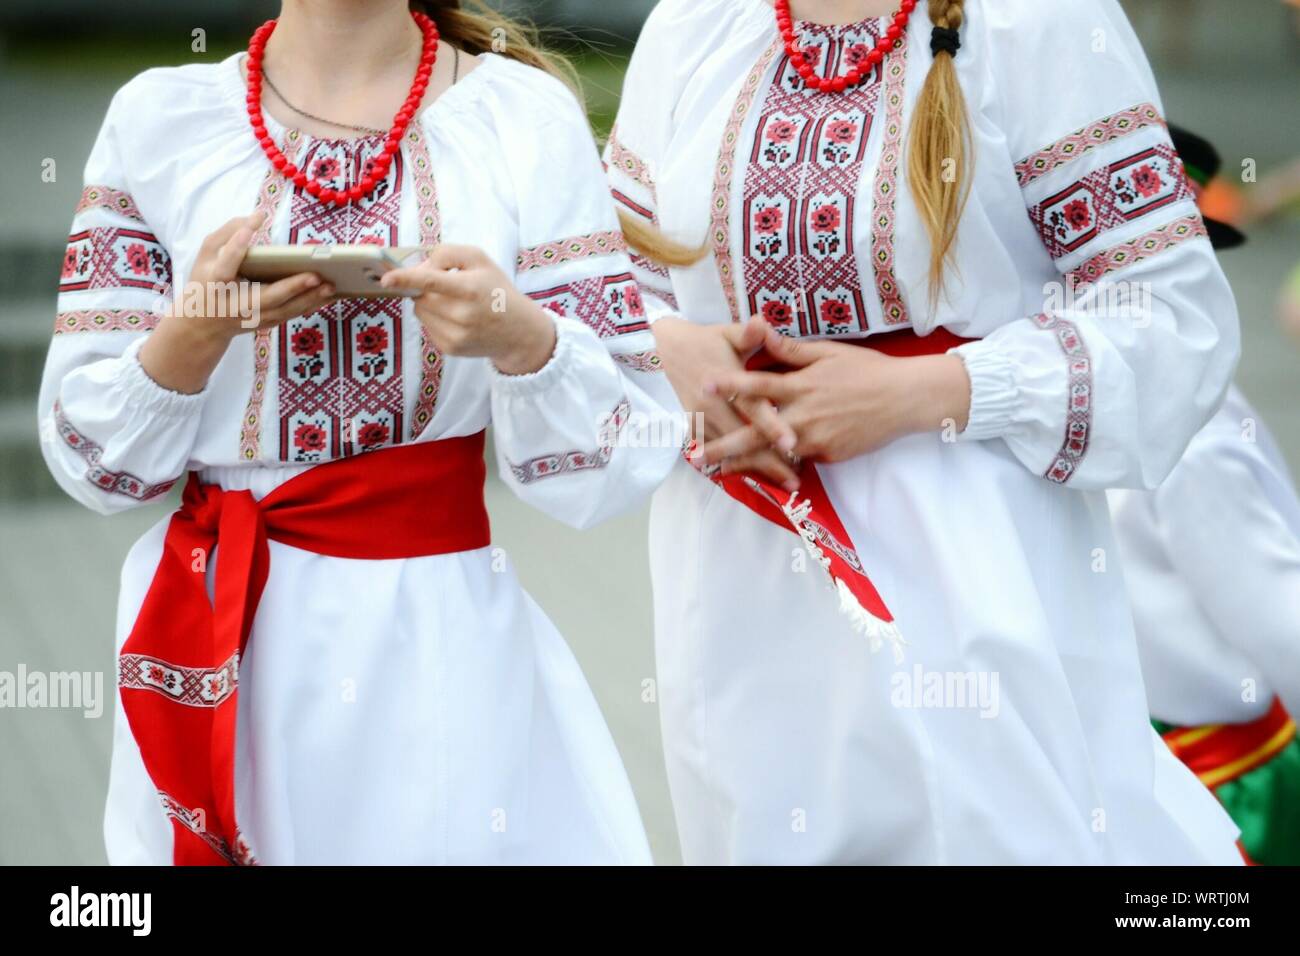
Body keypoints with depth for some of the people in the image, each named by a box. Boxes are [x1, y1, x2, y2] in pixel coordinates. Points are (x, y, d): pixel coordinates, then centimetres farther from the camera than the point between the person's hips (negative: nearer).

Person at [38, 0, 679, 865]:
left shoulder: (525, 117, -5)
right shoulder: (159, 117, 0)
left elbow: (620, 462, -5)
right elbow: (90, 459, 2)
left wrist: (521, 339, -24)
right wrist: (194, 332, -16)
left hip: (442, 652, -1)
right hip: (216, 661, 1)